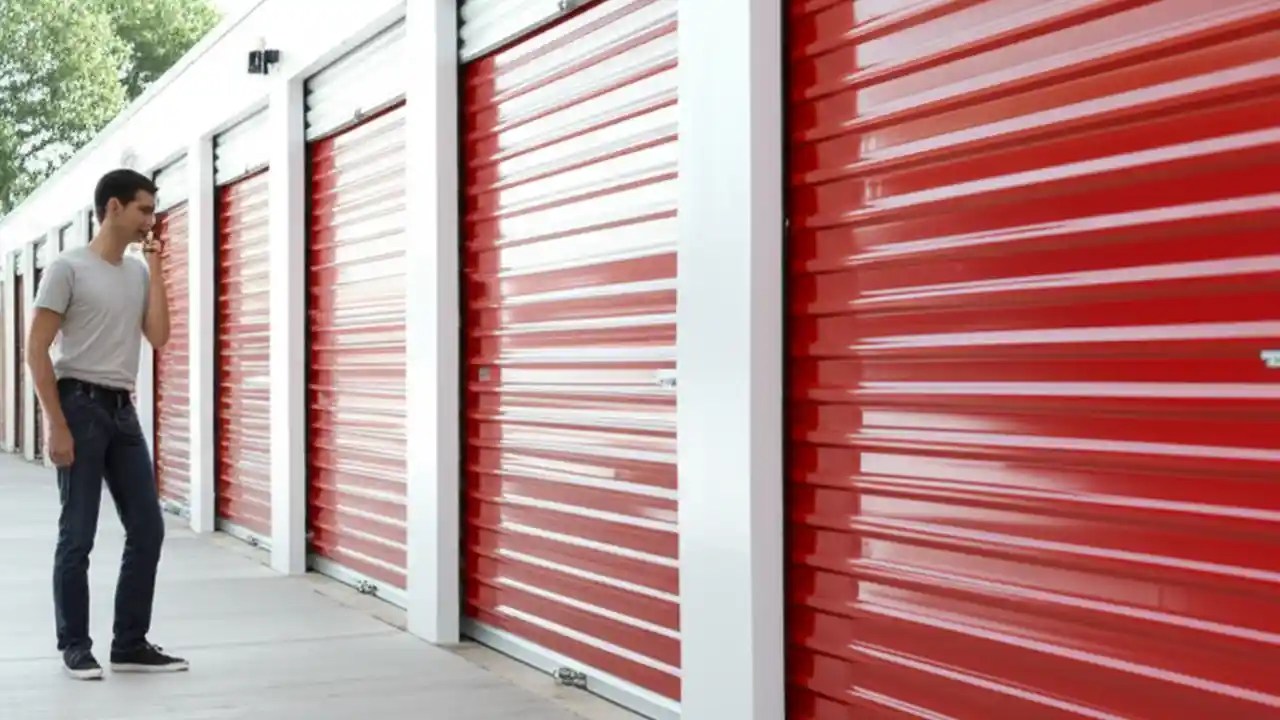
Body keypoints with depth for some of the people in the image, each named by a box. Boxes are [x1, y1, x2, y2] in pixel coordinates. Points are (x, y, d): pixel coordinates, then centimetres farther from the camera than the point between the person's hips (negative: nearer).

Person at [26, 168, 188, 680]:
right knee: (78, 536, -1)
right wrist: (56, 424, -15)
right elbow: (36, 350, -9)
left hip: (123, 410, 7)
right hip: (81, 406, -7)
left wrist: (154, 268, 0)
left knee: (148, 529, 5)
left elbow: (158, 337, 0)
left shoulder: (139, 272, 12)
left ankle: (130, 645, 14)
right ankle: (75, 646, 11)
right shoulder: (68, 268, -6)